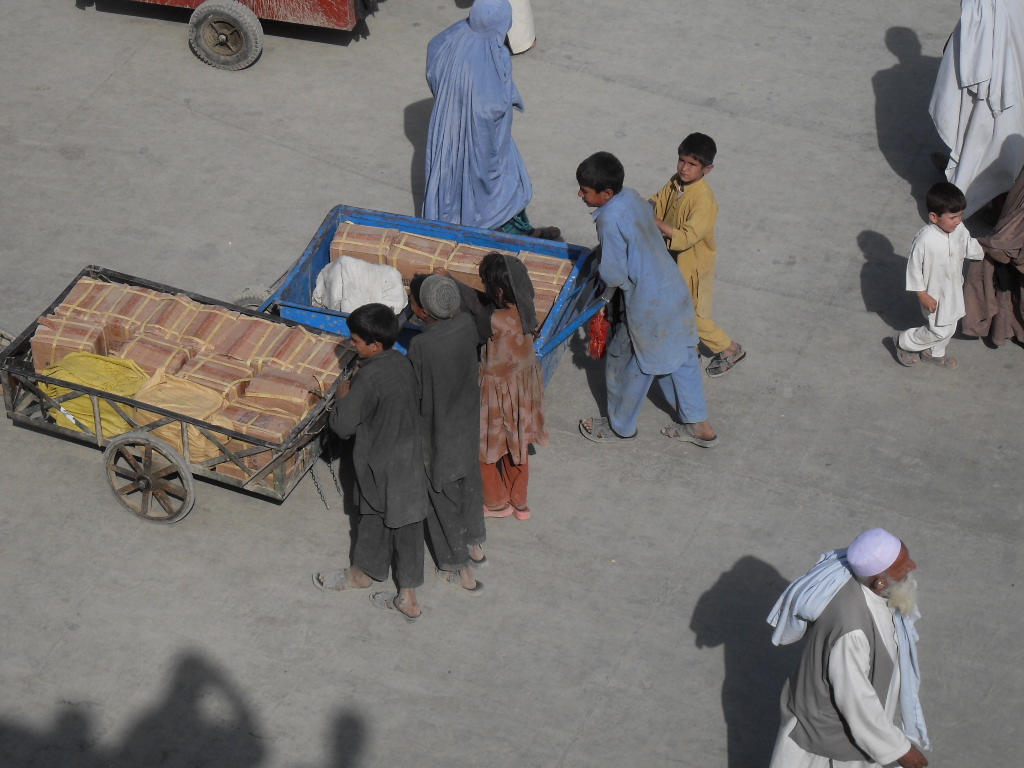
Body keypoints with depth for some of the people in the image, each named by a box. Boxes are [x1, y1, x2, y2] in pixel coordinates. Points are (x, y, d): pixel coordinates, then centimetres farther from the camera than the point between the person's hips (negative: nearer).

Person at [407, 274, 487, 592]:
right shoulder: (467, 324, -17)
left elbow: (414, 393, -21)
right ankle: (475, 545, 48)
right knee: (468, 483, 28)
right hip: (467, 422, 6)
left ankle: (460, 569, 27)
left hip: (437, 432, -6)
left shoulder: (421, 346, -33)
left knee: (444, 499, 14)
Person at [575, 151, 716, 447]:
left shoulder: (610, 219, -27)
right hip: (674, 291, 8)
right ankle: (698, 425, 35)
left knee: (626, 365, 14)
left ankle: (620, 427, 35)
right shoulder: (631, 196, -1)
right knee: (680, 358, 22)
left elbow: (613, 275, -25)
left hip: (647, 306, -8)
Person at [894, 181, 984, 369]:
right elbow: (914, 268, -22)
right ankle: (903, 341, 26)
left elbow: (970, 247, 8)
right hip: (935, 295, -7)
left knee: (949, 326, 24)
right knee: (942, 330, 4)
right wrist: (923, 295, -18)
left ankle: (934, 353, 51)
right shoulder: (924, 240, -34)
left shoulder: (959, 229, -15)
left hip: (954, 290, 7)